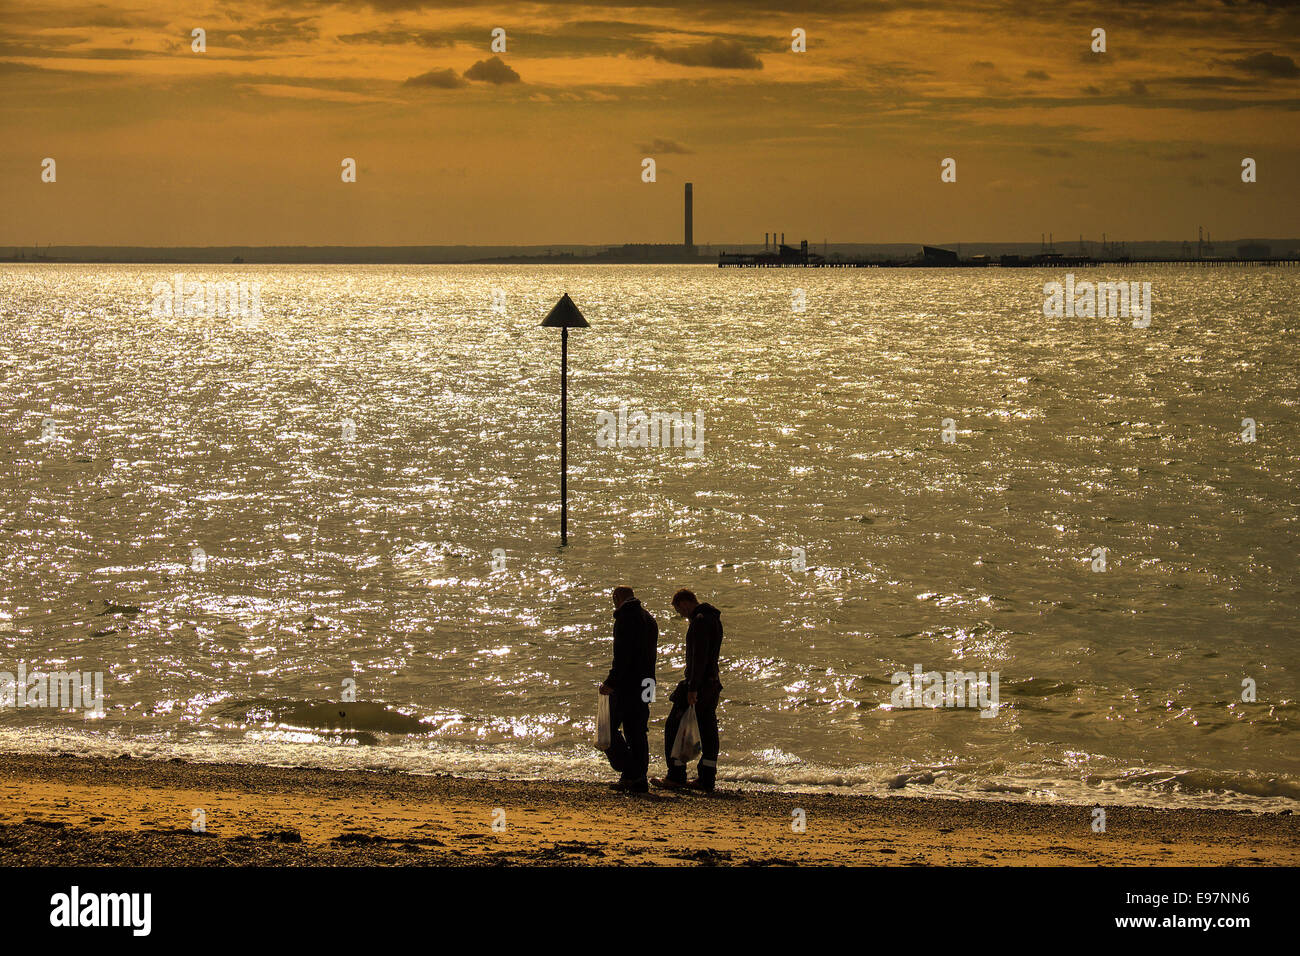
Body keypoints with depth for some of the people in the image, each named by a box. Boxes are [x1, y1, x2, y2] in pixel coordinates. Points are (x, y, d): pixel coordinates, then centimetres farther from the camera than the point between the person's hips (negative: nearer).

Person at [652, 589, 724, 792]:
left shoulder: (700, 621, -16)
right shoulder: (713, 618, 16)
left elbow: (699, 656, -23)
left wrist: (692, 688, -25)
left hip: (697, 683, -10)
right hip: (712, 682, 10)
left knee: (674, 728, -1)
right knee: (708, 730, 10)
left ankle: (676, 777, 0)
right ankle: (707, 779, 12)